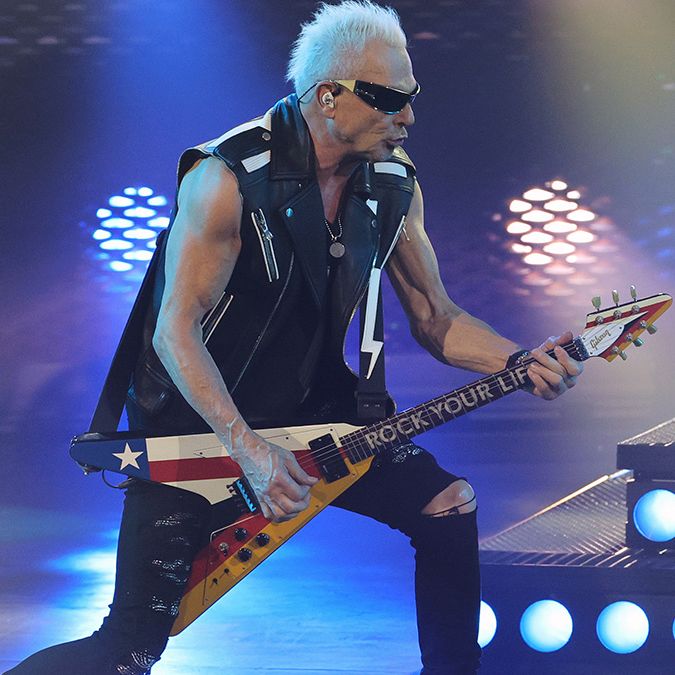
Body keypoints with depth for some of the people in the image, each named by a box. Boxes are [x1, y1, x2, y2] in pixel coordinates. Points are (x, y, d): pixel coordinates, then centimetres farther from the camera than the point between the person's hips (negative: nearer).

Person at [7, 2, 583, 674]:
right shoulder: (230, 178, -22)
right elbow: (177, 331, -22)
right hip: (197, 420, -6)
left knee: (447, 502, -11)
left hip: (311, 410, 6)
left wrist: (520, 363, -14)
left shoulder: (393, 185, -2)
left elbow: (437, 321, 5)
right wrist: (247, 449, -32)